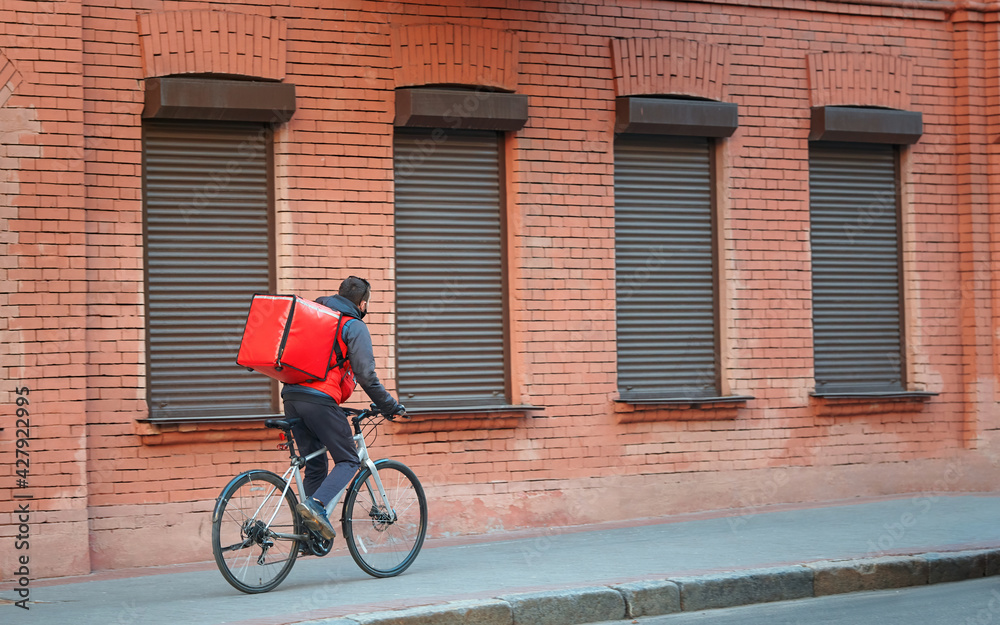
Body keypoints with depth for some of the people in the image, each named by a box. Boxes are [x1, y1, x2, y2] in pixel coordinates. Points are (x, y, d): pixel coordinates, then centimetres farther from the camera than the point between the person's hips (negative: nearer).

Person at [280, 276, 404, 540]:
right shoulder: (354, 327, 2)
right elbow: (366, 375, -6)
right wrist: (390, 406, 3)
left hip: (291, 395, 7)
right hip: (319, 399, -7)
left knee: (315, 464, 14)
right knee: (348, 460, 1)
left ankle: (312, 535, 11)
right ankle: (315, 503, -22)